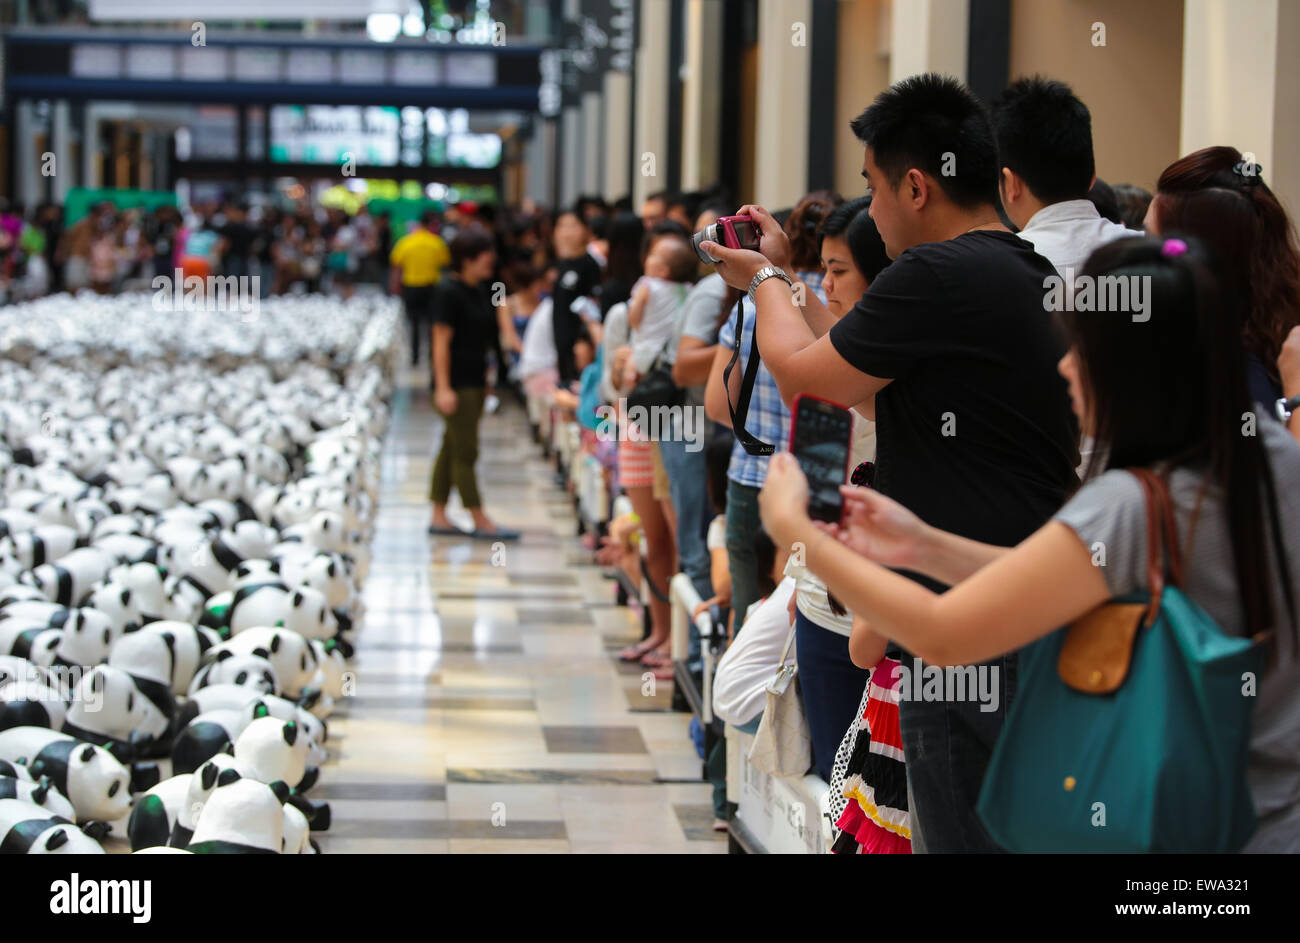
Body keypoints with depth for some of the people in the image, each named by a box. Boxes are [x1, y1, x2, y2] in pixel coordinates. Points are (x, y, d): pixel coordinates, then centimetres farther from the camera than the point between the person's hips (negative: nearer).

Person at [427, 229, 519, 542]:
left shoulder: (479, 291, 12)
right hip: (456, 383, -9)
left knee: (452, 448, 12)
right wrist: (443, 388, -20)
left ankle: (439, 517, 17)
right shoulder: (449, 293, -14)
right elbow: (441, 341, -16)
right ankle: (481, 522, -1)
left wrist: (486, 381, 21)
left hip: (474, 382, 9)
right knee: (465, 451, -4)